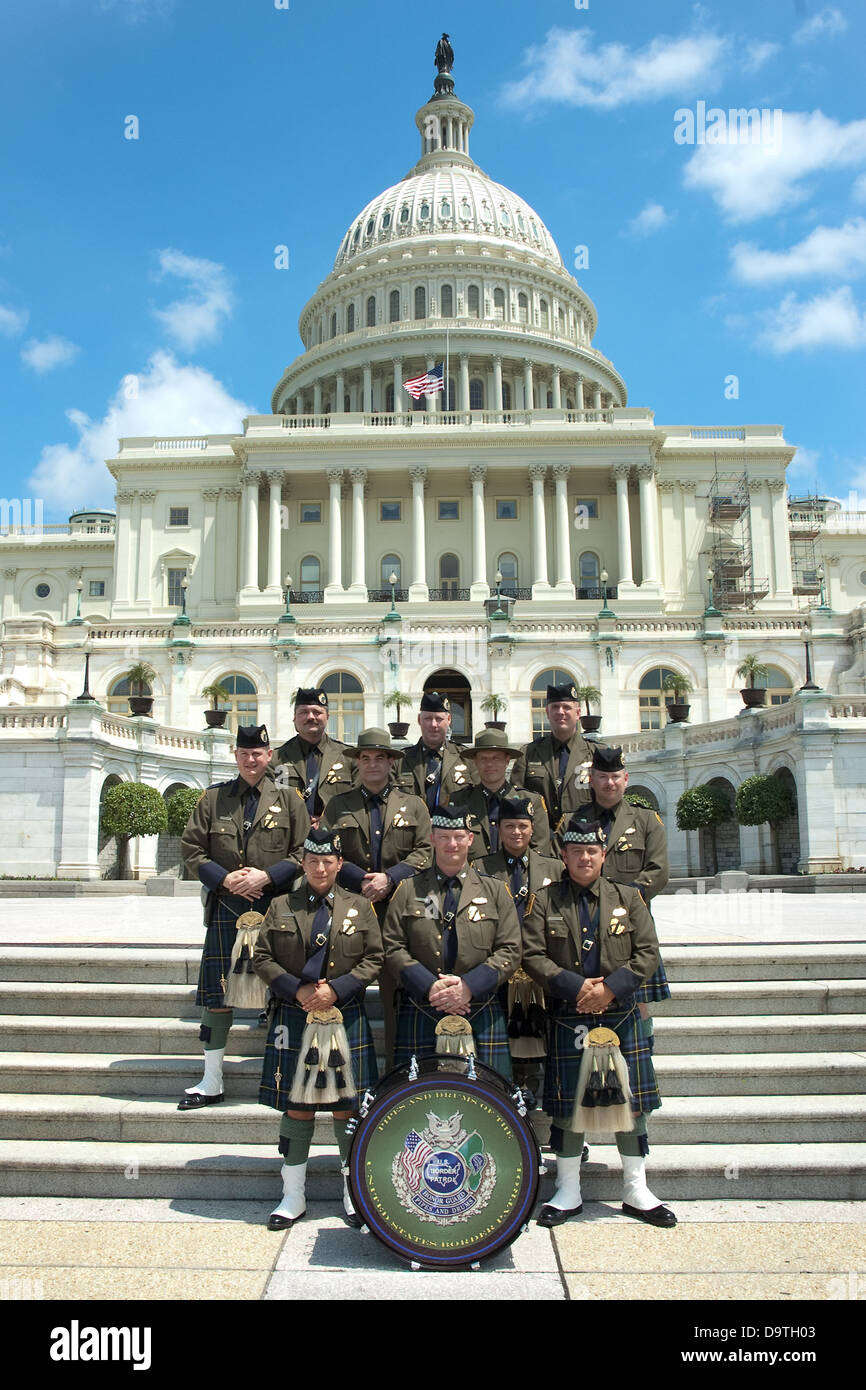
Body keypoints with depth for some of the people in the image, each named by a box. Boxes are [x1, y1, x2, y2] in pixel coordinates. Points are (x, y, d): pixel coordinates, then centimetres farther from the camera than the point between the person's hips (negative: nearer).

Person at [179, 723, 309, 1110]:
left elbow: (305, 853, 1)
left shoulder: (288, 799, 4)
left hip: (275, 907, -1)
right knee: (216, 992, 3)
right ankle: (211, 1082, 14)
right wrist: (224, 879, -9)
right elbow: (192, 849, 6)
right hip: (226, 908, 1)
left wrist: (267, 876, -13)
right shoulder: (213, 798, 8)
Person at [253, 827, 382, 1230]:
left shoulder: (359, 907, 4)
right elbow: (262, 959, 2)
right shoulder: (281, 907, 4)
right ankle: (293, 1196, 18)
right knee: (297, 1107, 6)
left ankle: (353, 1193, 20)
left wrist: (335, 989, -12)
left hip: (346, 1017, 0)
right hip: (294, 1017, 0)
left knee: (346, 1107, 6)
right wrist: (297, 989, -12)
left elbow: (374, 959, 1)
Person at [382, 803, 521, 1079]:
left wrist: (469, 987, -11)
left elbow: (510, 951, 3)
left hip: (481, 1014, 0)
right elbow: (392, 948, 3)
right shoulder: (408, 890, 8)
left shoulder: (495, 890, 10)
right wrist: (430, 988, -12)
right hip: (420, 1014, 0)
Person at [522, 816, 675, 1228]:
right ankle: (568, 1192, 19)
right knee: (566, 1104, 5)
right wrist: (576, 987, -15)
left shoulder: (628, 898, 5)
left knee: (631, 1101, 7)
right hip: (568, 1019, -1)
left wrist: (611, 988, -14)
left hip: (620, 1016, 2)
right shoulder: (544, 901, 1)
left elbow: (647, 953, 0)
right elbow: (531, 955, -5)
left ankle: (636, 1190, 21)